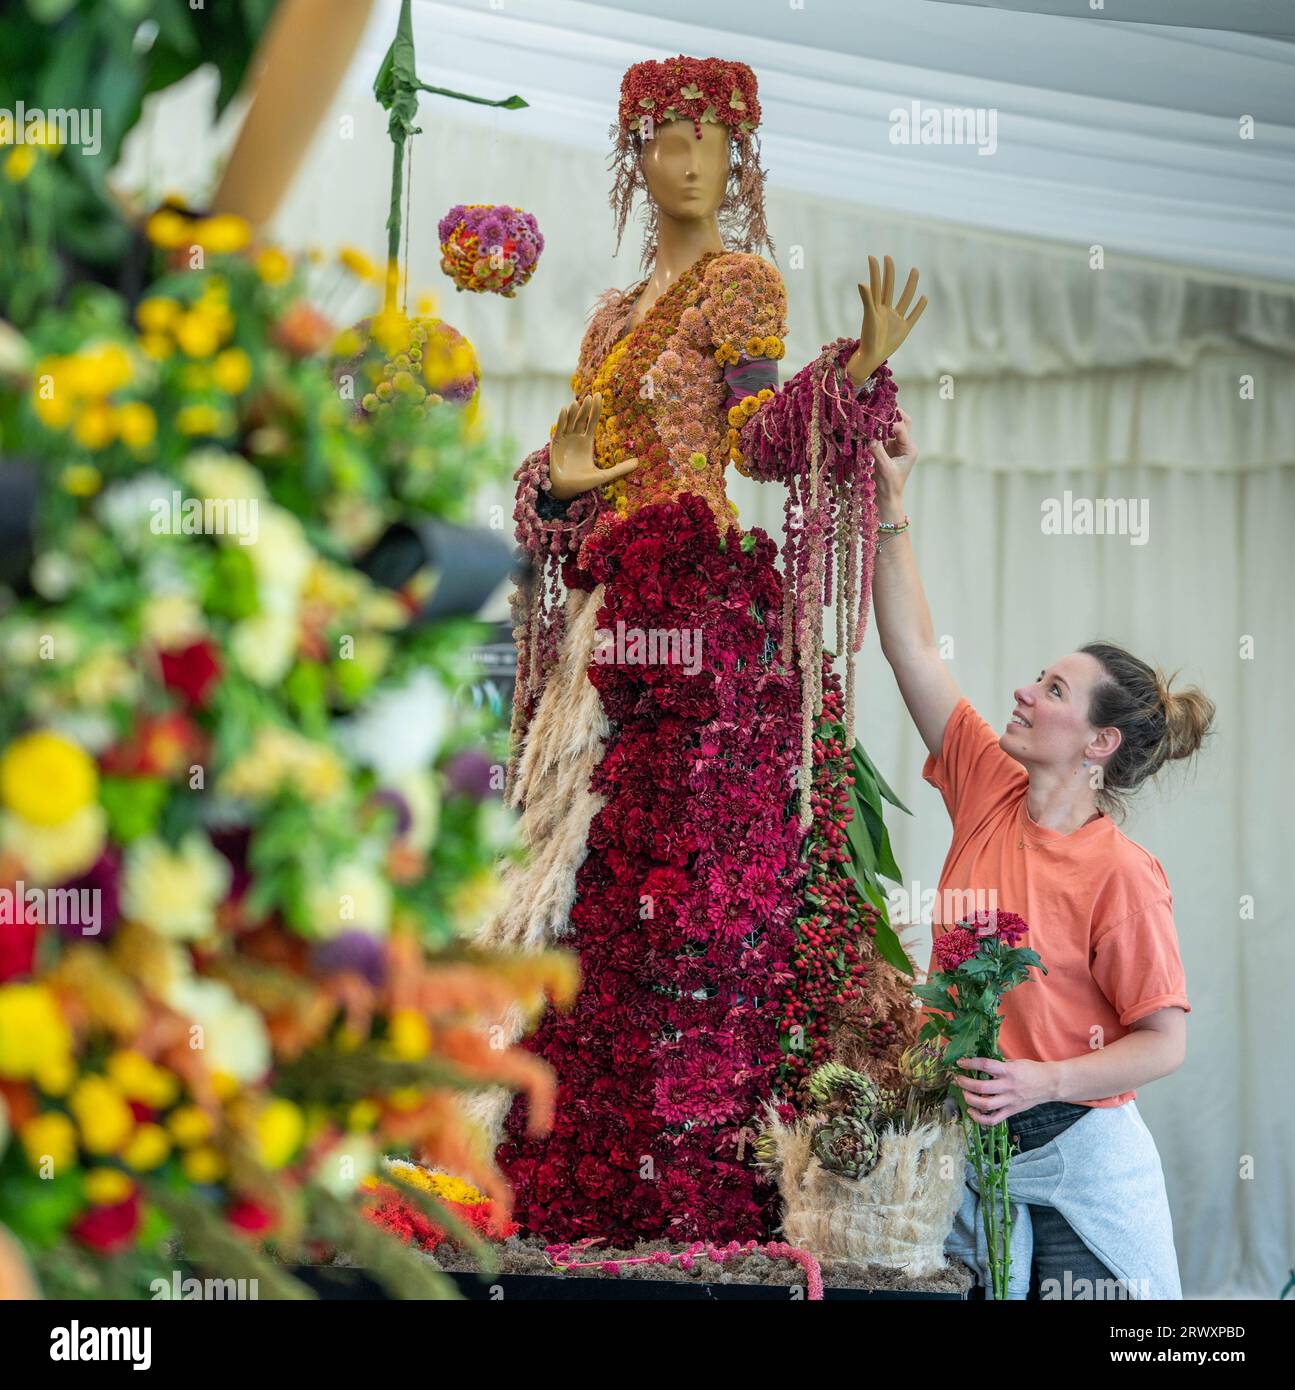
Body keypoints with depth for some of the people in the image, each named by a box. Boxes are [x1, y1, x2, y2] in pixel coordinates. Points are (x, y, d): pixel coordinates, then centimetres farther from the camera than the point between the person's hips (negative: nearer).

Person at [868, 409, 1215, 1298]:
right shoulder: (992, 794, 2)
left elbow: (1166, 1041, -12)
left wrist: (1045, 1081, -25)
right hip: (970, 1134, 6)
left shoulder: (1120, 873, -13)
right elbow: (913, 651, 4)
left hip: (1072, 1147, -5)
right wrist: (889, 504, 1)